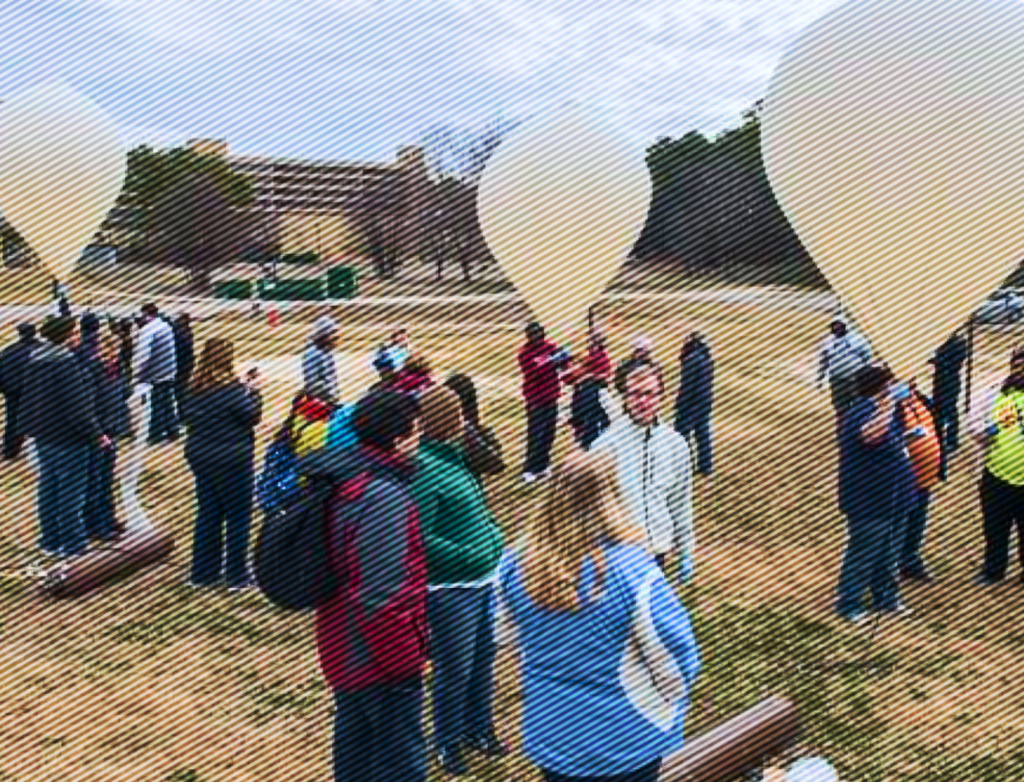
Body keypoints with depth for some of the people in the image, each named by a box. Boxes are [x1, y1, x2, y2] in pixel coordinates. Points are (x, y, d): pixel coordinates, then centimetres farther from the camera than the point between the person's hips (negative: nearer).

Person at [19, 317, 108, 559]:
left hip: (43, 432, 9)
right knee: (71, 491, 0)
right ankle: (72, 544, 6)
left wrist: (30, 426, 22)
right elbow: (77, 401, -23)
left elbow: (28, 397, 14)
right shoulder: (65, 359, -20)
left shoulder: (35, 357, 7)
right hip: (67, 433, -9)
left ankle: (50, 541, 23)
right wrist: (96, 433, -19)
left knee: (48, 488, 15)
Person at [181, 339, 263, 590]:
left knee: (207, 514, 14)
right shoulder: (231, 387, -18)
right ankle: (238, 576, 7)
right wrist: (253, 390, -2)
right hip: (231, 458, -7)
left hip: (199, 454, 7)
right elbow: (253, 416, -15)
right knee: (238, 517, 3)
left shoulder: (197, 387, 3)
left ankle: (203, 573, 20)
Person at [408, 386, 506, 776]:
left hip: (483, 580, 8)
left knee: (483, 660, 22)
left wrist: (497, 546, 6)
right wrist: (470, 557, -23)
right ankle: (447, 743, 30)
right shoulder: (423, 468, -21)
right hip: (451, 588, -8)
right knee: (455, 669, 7)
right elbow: (422, 539, -23)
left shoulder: (456, 455, 4)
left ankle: (479, 728, 43)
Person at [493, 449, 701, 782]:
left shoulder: (517, 563, -13)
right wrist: (670, 707, 3)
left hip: (550, 734, 3)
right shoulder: (630, 568, -26)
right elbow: (676, 648, -18)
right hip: (627, 739, -3)